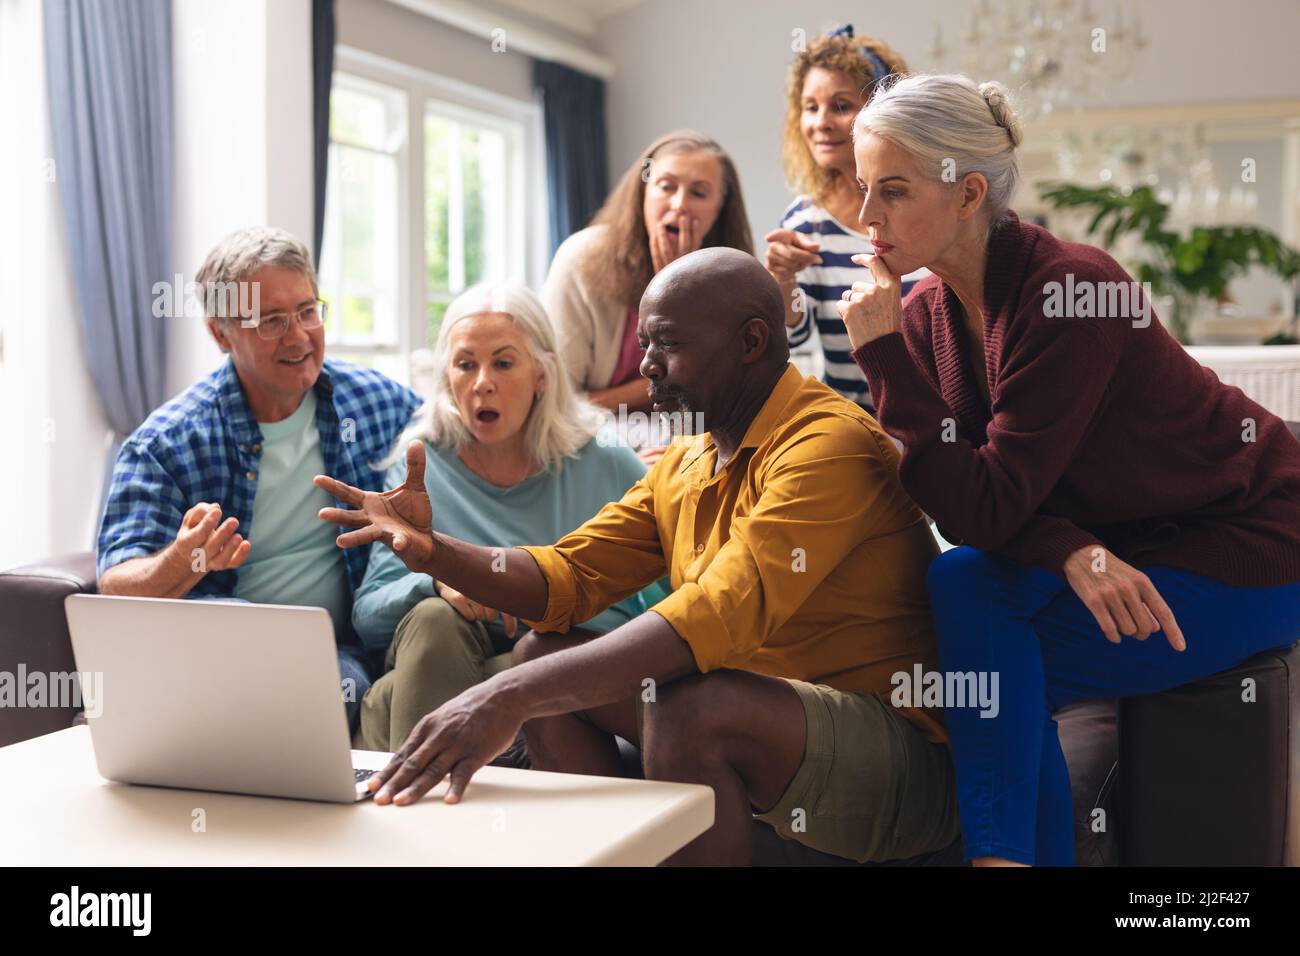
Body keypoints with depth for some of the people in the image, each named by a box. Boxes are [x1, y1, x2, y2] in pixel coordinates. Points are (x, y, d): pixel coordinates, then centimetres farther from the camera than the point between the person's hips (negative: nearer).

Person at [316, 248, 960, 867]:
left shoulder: (829, 443, -18)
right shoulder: (682, 468, 11)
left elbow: (724, 613, -32)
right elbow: (568, 576, 8)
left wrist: (511, 696, -38)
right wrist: (431, 551, -10)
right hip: (759, 721, 8)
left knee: (690, 702, -34)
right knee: (540, 653, 3)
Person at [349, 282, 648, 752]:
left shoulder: (607, 466, 4)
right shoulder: (420, 467, 7)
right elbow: (366, 615, 0)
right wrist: (439, 580, -22)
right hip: (433, 672, 2)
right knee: (433, 617, -31)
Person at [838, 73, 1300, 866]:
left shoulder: (1068, 291, -26)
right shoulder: (931, 312, -4)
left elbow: (985, 510, -28)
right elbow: (965, 498, -7)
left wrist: (885, 355, -27)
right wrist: (1073, 552, -25)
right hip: (1118, 546, 7)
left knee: (986, 665, -20)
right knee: (960, 584, -16)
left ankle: (1006, 848, 0)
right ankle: (1007, 848, -4)